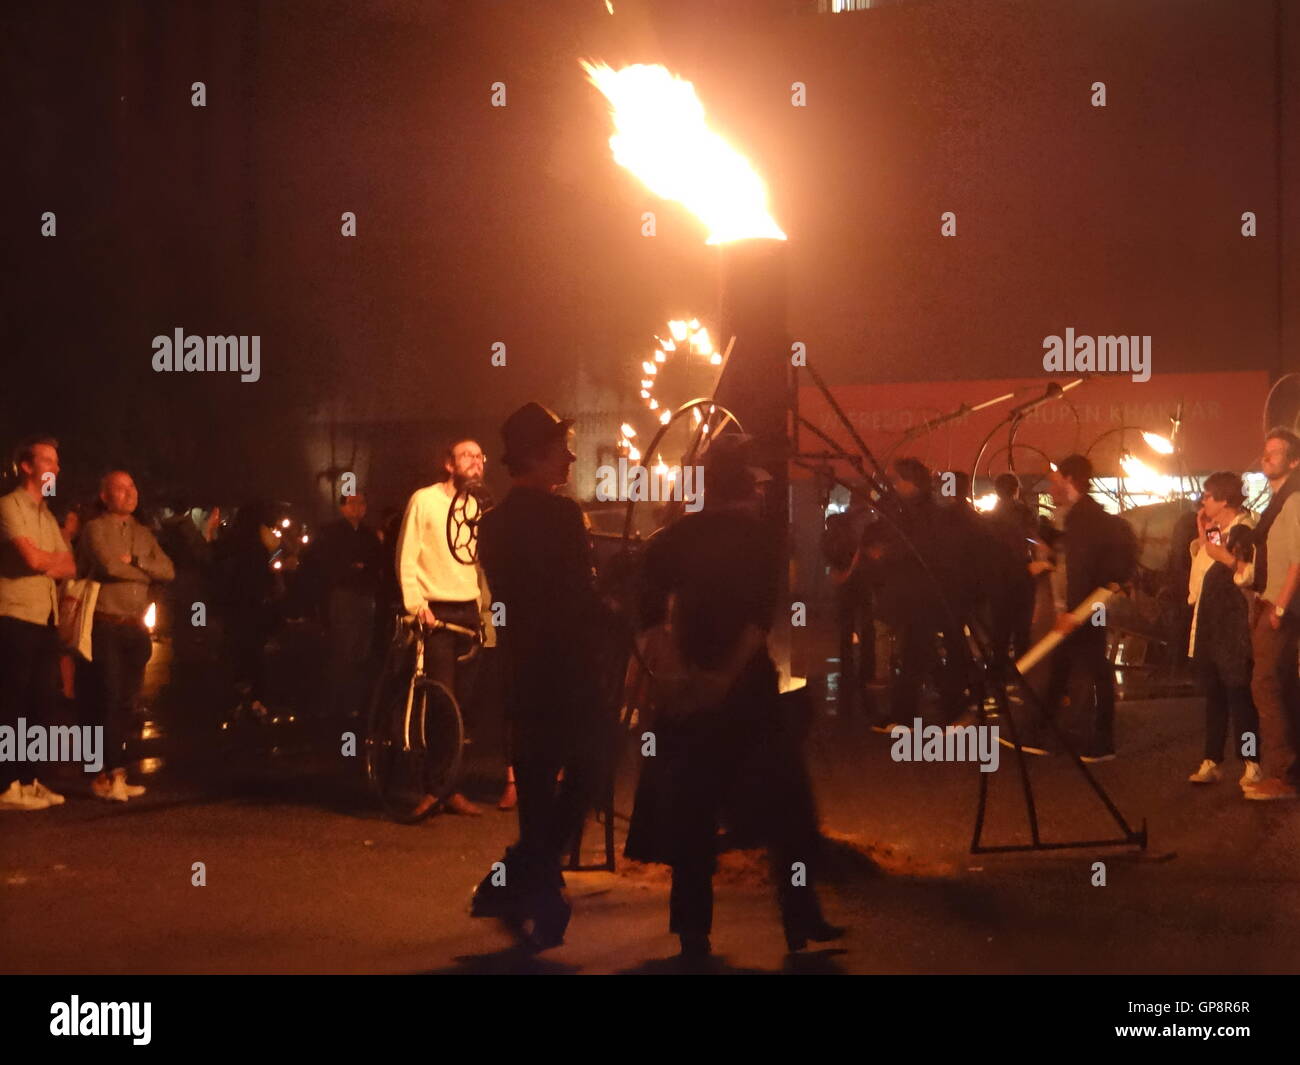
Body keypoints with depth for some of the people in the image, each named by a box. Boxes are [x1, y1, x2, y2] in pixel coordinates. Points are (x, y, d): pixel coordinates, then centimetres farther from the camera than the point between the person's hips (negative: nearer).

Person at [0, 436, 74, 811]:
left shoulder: (47, 517, 20)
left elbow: (70, 568, 15)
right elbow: (31, 558, -17)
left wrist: (50, 565, -7)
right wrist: (55, 558, 3)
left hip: (46, 620, 8)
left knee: (43, 702, 9)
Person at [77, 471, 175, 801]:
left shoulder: (143, 534, 18)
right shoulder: (96, 529, -1)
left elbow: (168, 570, 6)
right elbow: (109, 566, -16)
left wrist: (134, 561, -9)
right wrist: (145, 572, -1)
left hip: (135, 627, 6)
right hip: (105, 625, -6)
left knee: (125, 702, 6)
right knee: (108, 699, -8)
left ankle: (111, 775, 11)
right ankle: (110, 774, -5)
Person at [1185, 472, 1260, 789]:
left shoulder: (1244, 531, -11)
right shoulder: (1214, 532, 15)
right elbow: (1199, 568, 17)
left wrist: (1224, 557, -19)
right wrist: (1202, 536, 11)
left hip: (1233, 628, -9)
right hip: (1209, 624, 9)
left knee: (1238, 694, -8)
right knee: (1214, 694, 11)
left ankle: (1253, 764, -3)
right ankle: (1211, 762, 16)